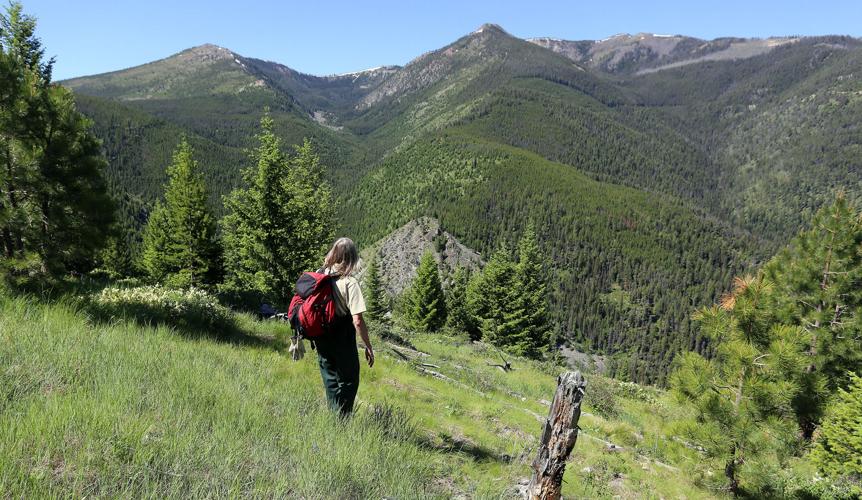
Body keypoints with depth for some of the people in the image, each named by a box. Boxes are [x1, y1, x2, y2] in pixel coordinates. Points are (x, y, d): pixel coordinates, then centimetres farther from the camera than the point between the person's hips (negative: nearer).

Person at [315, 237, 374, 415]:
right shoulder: (350, 282, -20)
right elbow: (357, 321, -23)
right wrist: (368, 346, -12)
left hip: (322, 339, 6)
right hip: (343, 343, -6)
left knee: (330, 381, 19)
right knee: (348, 381, 11)